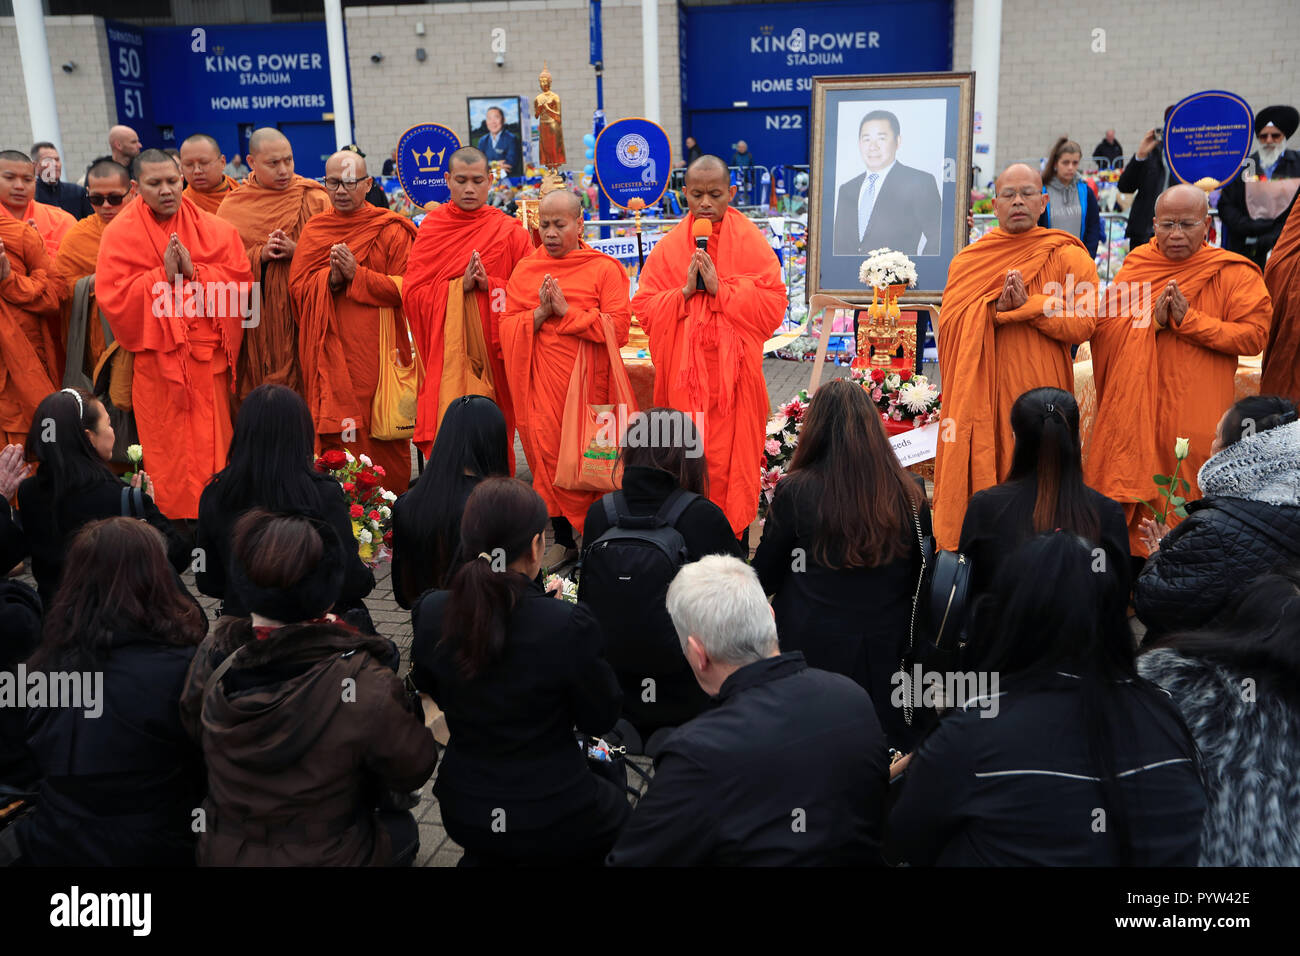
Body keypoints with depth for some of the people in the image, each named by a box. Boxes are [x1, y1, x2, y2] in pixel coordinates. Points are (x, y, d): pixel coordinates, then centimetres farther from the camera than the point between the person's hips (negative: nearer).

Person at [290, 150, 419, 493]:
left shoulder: (391, 230, 2)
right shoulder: (313, 231, 13)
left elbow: (405, 288, -5)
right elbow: (297, 286, 7)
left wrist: (357, 274, -12)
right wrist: (330, 278, -11)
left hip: (375, 348, -2)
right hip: (329, 351, 3)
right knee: (333, 429, 1)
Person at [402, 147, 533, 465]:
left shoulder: (509, 230, 4)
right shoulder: (431, 228, 8)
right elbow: (412, 292, 1)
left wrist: (490, 284, -16)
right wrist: (460, 286, -11)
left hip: (493, 349, 0)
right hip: (446, 350, 0)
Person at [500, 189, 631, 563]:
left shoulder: (604, 269, 0)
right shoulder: (525, 269, 11)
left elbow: (618, 327, -10)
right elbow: (506, 326, 6)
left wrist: (566, 311, -15)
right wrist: (540, 313, -11)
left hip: (587, 379, -3)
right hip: (542, 381, 3)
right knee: (548, 454, 2)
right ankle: (564, 537, 15)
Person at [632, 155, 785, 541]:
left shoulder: (750, 241, 2)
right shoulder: (669, 246, 8)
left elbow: (773, 307, -6)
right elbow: (643, 308, 3)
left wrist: (720, 289, -14)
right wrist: (685, 291, -12)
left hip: (733, 375, -2)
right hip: (682, 375, 2)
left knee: (732, 456, -1)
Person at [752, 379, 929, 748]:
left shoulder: (795, 492, -13)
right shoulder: (910, 493, -6)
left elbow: (765, 579, -2)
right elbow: (923, 580, 4)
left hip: (810, 650, -2)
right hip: (887, 657, 2)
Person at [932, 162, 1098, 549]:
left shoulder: (1068, 257, 4)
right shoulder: (968, 260, 11)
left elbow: (1082, 325, -5)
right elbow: (948, 324, 2)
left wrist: (1029, 306, -14)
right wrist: (995, 310, -13)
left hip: (1038, 389, -2)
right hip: (979, 389, 2)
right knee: (978, 469, 0)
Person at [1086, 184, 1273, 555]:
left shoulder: (1233, 273, 2)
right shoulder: (1135, 266, 11)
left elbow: (1254, 335, -7)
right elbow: (1103, 326, 4)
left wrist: (1189, 319, -14)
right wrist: (1152, 320, -12)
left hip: (1195, 415, -2)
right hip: (1132, 410, 3)